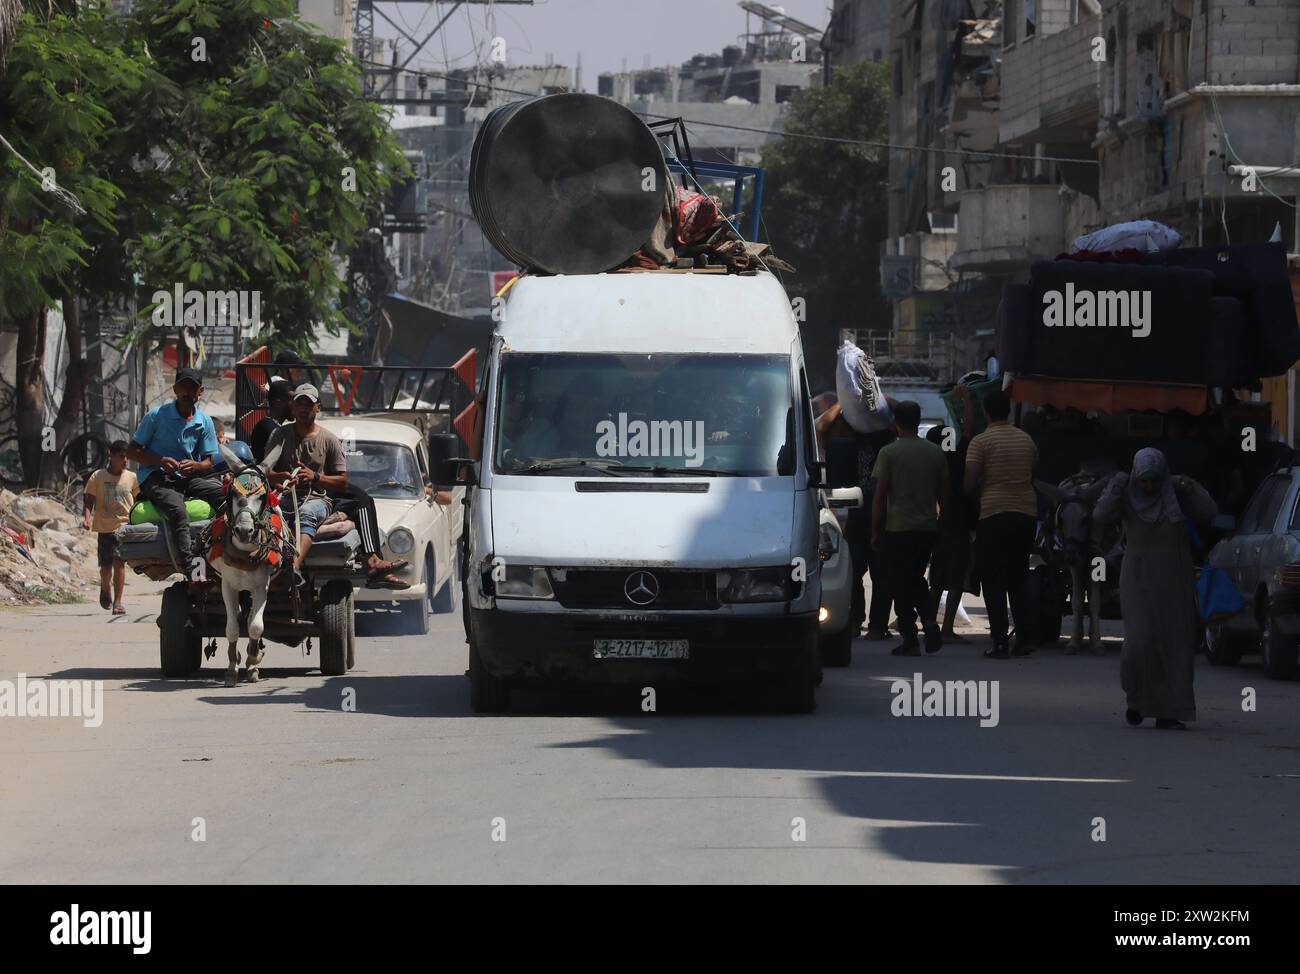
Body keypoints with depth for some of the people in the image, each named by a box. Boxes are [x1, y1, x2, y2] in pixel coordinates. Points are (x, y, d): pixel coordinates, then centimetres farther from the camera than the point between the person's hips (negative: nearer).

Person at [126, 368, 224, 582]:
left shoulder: (205, 422, 11)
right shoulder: (156, 416, 1)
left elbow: (209, 463, 11)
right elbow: (131, 451, 2)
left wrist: (194, 466, -14)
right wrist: (160, 461, -15)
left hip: (189, 478, 5)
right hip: (155, 478, -5)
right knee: (177, 510, -36)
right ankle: (190, 571, -49)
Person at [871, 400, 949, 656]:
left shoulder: (889, 453, -7)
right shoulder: (935, 452, 5)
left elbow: (880, 496, -7)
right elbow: (944, 494, 9)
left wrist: (875, 531, 0)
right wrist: (944, 524, 20)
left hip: (898, 528, -4)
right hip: (927, 527, 4)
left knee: (901, 584, 2)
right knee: (916, 578, 20)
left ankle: (909, 640, 0)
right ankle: (929, 619, -3)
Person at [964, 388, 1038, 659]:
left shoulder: (980, 442, -8)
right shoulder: (1026, 440, 8)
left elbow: (969, 484, -10)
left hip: (993, 514, -5)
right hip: (1026, 513, 5)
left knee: (994, 581, 0)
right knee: (1018, 579, 14)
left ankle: (1000, 642, -5)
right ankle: (1025, 638, 8)